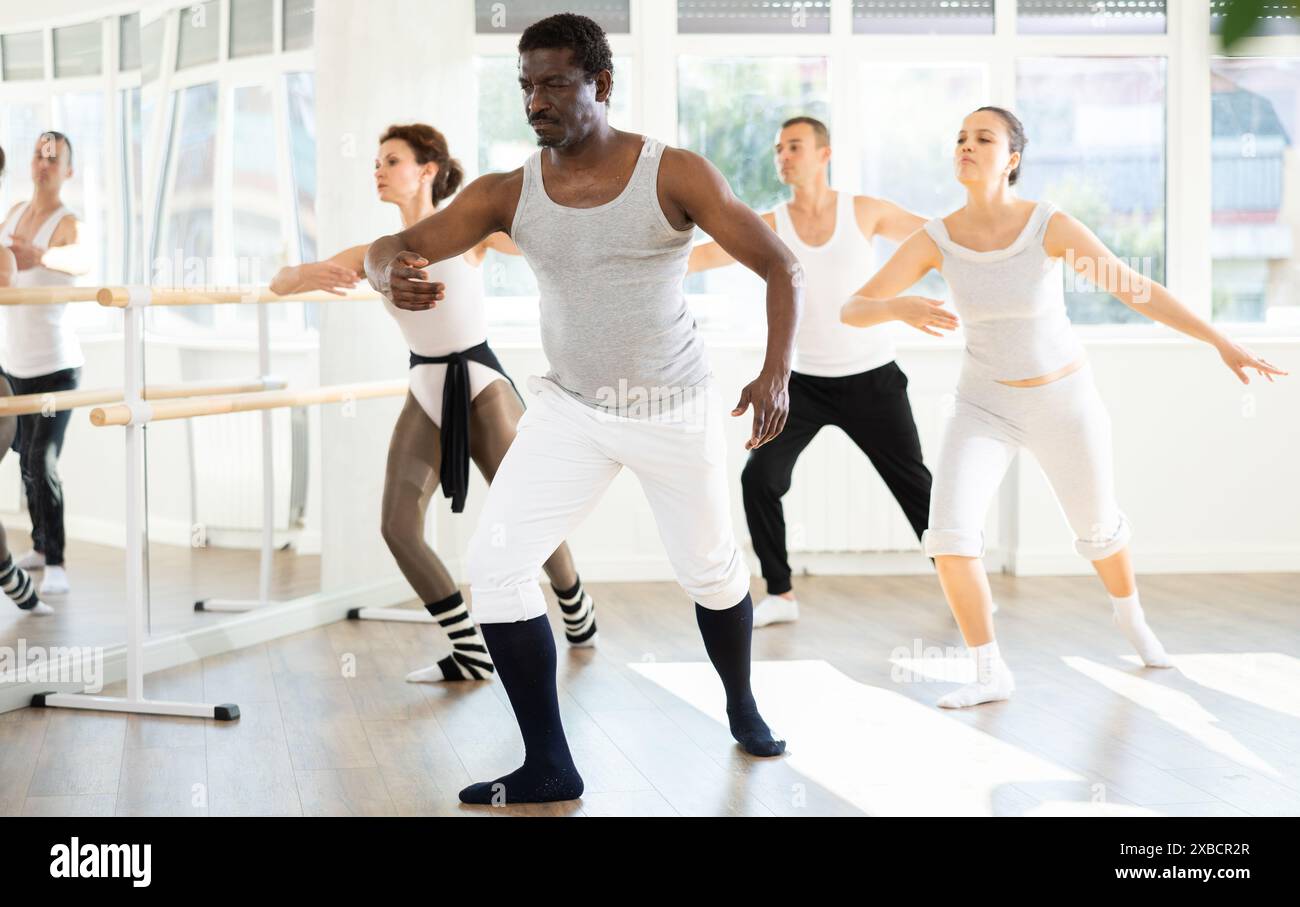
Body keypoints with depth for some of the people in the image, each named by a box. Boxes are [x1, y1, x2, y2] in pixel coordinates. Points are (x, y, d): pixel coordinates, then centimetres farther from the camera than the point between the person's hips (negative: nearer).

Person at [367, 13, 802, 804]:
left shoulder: (675, 175, -16)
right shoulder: (507, 194, -9)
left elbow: (781, 266, -12)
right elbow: (395, 245, -16)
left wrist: (777, 373, -27)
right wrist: (392, 270, -42)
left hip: (675, 408, -2)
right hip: (571, 409, 2)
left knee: (712, 568, 14)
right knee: (496, 565, -13)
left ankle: (743, 707, 45)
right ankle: (549, 769, -2)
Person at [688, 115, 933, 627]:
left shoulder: (864, 212, -5)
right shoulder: (770, 227, -5)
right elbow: (708, 253, -19)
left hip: (871, 379, -1)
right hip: (806, 382, 1)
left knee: (913, 483, 4)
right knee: (760, 479, -9)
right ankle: (780, 594, 4)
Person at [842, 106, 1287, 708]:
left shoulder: (1052, 226, -21)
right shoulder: (934, 239, -15)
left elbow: (1139, 290, -17)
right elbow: (851, 312, -16)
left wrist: (1221, 344, -19)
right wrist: (899, 307, -39)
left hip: (1063, 401, -1)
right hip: (987, 404, 1)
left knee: (1097, 527, 20)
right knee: (949, 533, -19)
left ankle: (1129, 612, 54)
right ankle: (990, 674, -2)